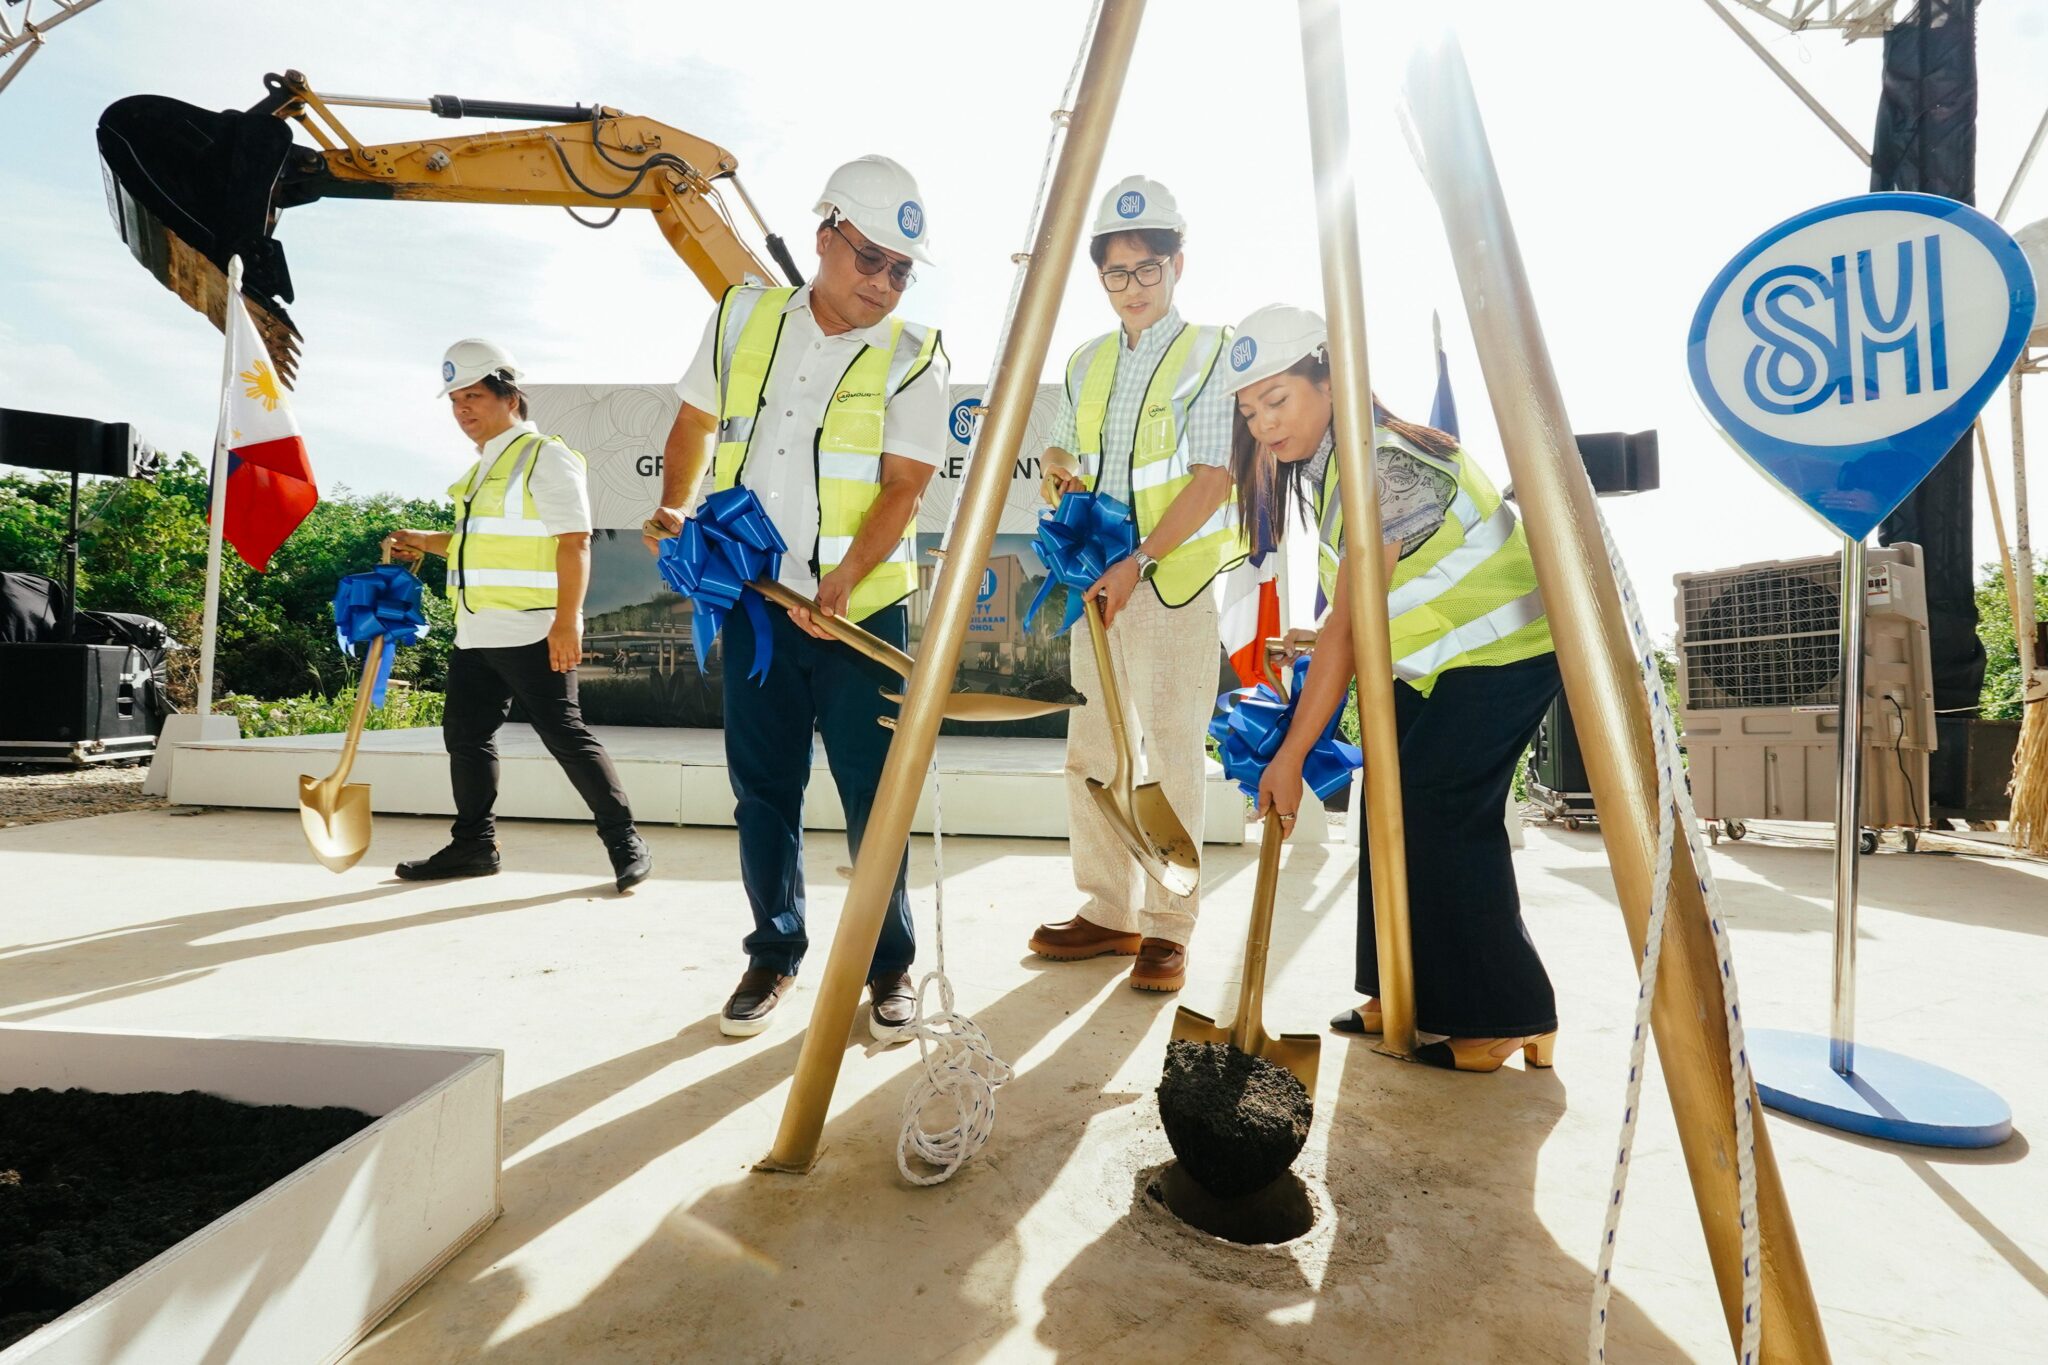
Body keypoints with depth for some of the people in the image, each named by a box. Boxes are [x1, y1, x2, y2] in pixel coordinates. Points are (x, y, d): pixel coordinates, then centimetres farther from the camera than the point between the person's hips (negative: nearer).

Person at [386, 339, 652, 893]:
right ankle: (473, 843, 26)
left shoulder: (545, 457, -8)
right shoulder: (486, 467, 20)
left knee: (565, 734, -8)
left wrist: (566, 621, -24)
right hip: (475, 634, 9)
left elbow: (574, 542, -17)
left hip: (531, 634, -9)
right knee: (465, 735, 13)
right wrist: (425, 542, 21)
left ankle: (625, 841, 1)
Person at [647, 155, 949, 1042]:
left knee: (871, 795, 2)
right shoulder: (745, 316, 8)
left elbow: (904, 486, -12)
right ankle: (775, 953, 29)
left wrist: (842, 582, -24)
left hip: (862, 611, -3)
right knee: (762, 788, 10)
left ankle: (890, 965, 21)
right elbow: (695, 420, 20)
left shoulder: (911, 359, -2)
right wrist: (675, 509, 6)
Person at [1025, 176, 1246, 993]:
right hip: (1100, 579, 6)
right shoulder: (1088, 363, 16)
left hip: (1175, 580, -6)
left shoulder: (1210, 352, -3)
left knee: (1170, 755, -3)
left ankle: (1167, 927, 10)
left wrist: (1138, 563, -20)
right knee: (1091, 751, 8)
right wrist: (1059, 470, 0)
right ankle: (1108, 911, 21)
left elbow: (1213, 478, -12)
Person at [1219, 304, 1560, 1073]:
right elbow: (1354, 624, 6)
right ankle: (1410, 997, 18)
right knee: (1392, 804, 6)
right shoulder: (1324, 464, 2)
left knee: (1437, 814, -13)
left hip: (1502, 651, -9)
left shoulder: (1381, 467, -27)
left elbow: (1346, 633, -30)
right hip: (1433, 662, 9)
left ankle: (1507, 1021, 4)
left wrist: (1290, 757, -28)